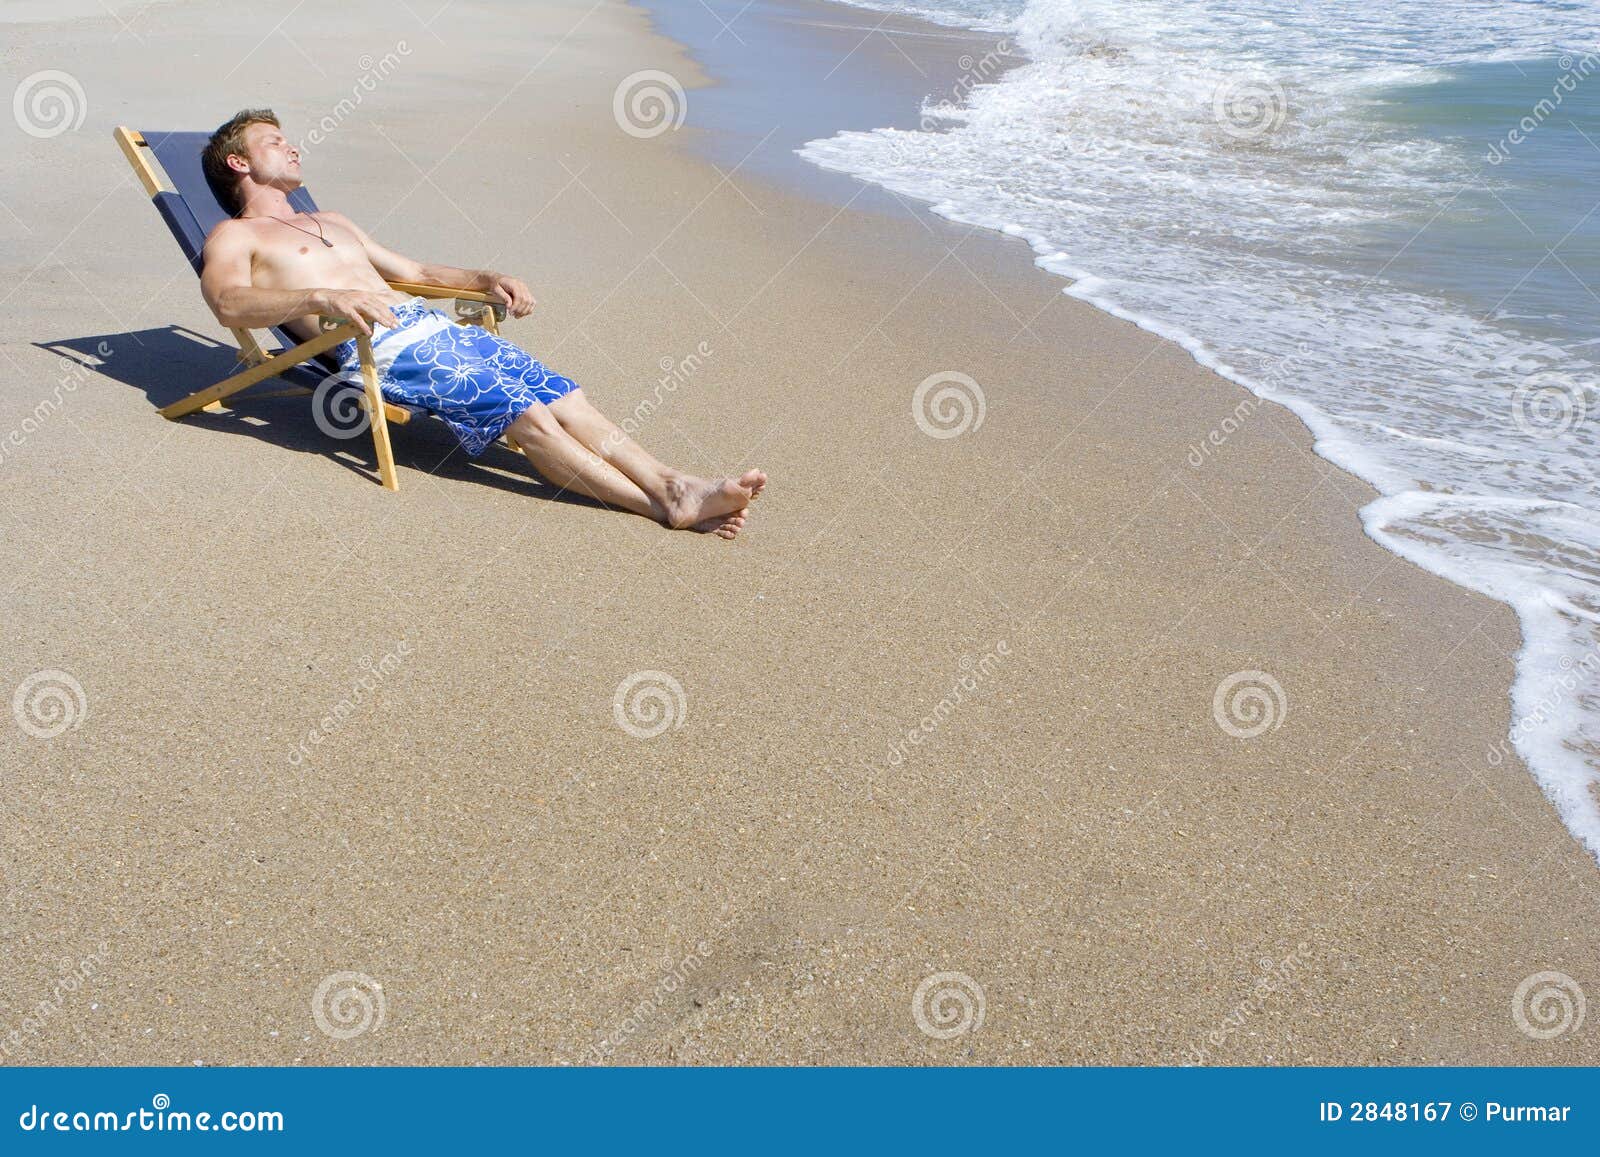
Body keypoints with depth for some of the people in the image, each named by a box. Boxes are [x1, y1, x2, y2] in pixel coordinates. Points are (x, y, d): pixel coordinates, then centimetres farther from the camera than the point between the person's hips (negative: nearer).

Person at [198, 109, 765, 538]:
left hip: (435, 325, 8)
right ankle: (663, 504, -32)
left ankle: (674, 485, -26)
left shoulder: (332, 222, 35)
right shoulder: (234, 237, 11)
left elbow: (414, 271, 38)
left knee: (565, 398, -14)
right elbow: (228, 301, -11)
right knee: (527, 414, -25)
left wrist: (485, 278, 19)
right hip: (376, 346, -7)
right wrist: (323, 296, -28)